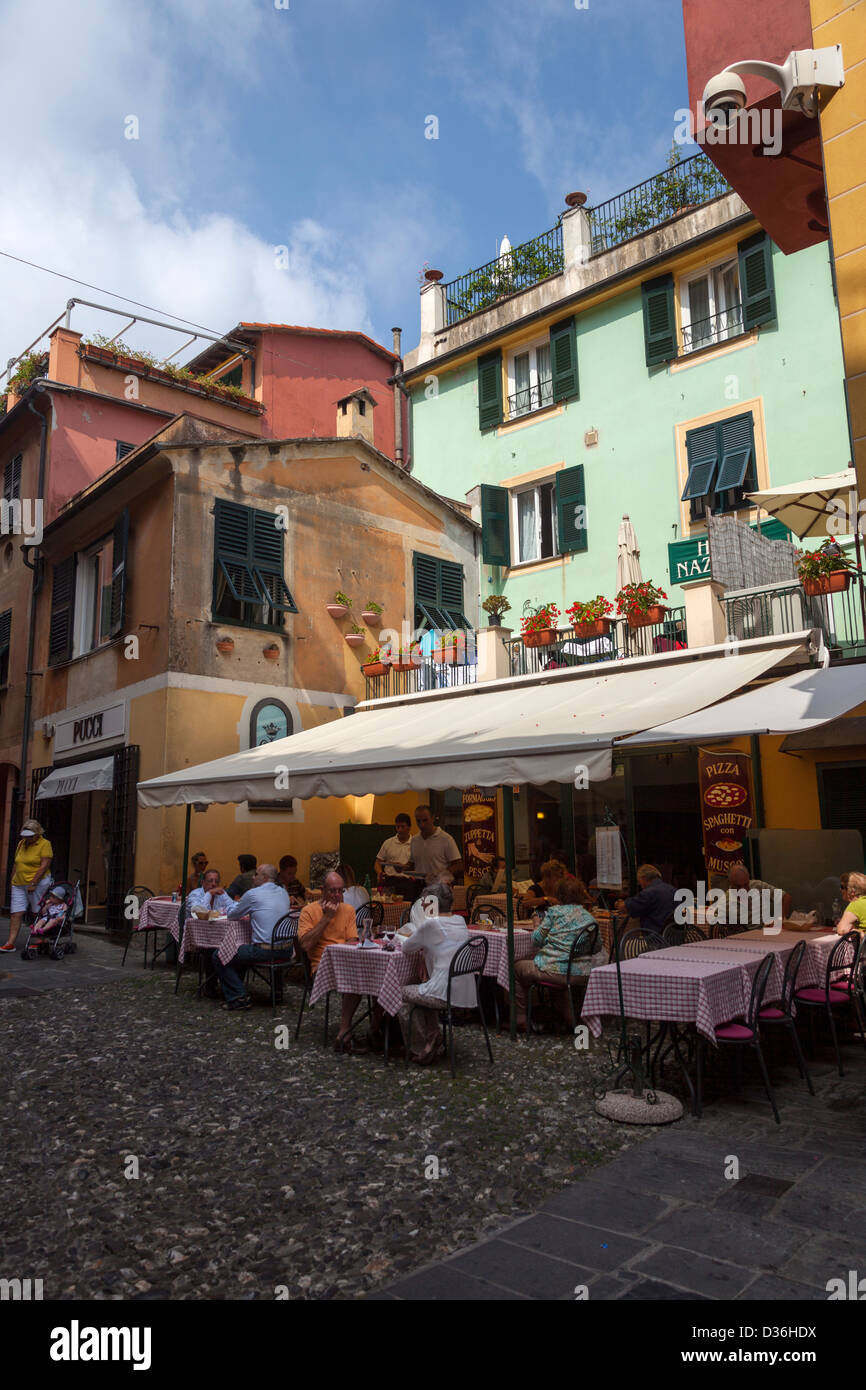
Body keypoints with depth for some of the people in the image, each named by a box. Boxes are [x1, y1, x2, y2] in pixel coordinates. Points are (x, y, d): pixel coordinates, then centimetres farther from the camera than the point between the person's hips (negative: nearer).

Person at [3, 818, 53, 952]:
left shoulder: (45, 844, -7)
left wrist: (33, 883, -18)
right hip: (19, 884, 6)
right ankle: (10, 944, -3)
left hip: (37, 883, -6)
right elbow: (16, 864, 21)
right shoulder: (21, 843, 14)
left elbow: (44, 866, -14)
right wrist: (12, 881, 16)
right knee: (15, 914, -1)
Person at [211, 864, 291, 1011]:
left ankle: (238, 997, 0)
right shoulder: (283, 893, 12)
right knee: (241, 950, 32)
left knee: (218, 957, 4)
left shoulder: (253, 894, -8)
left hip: (264, 951, -8)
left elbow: (231, 915, 6)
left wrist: (237, 902, 25)